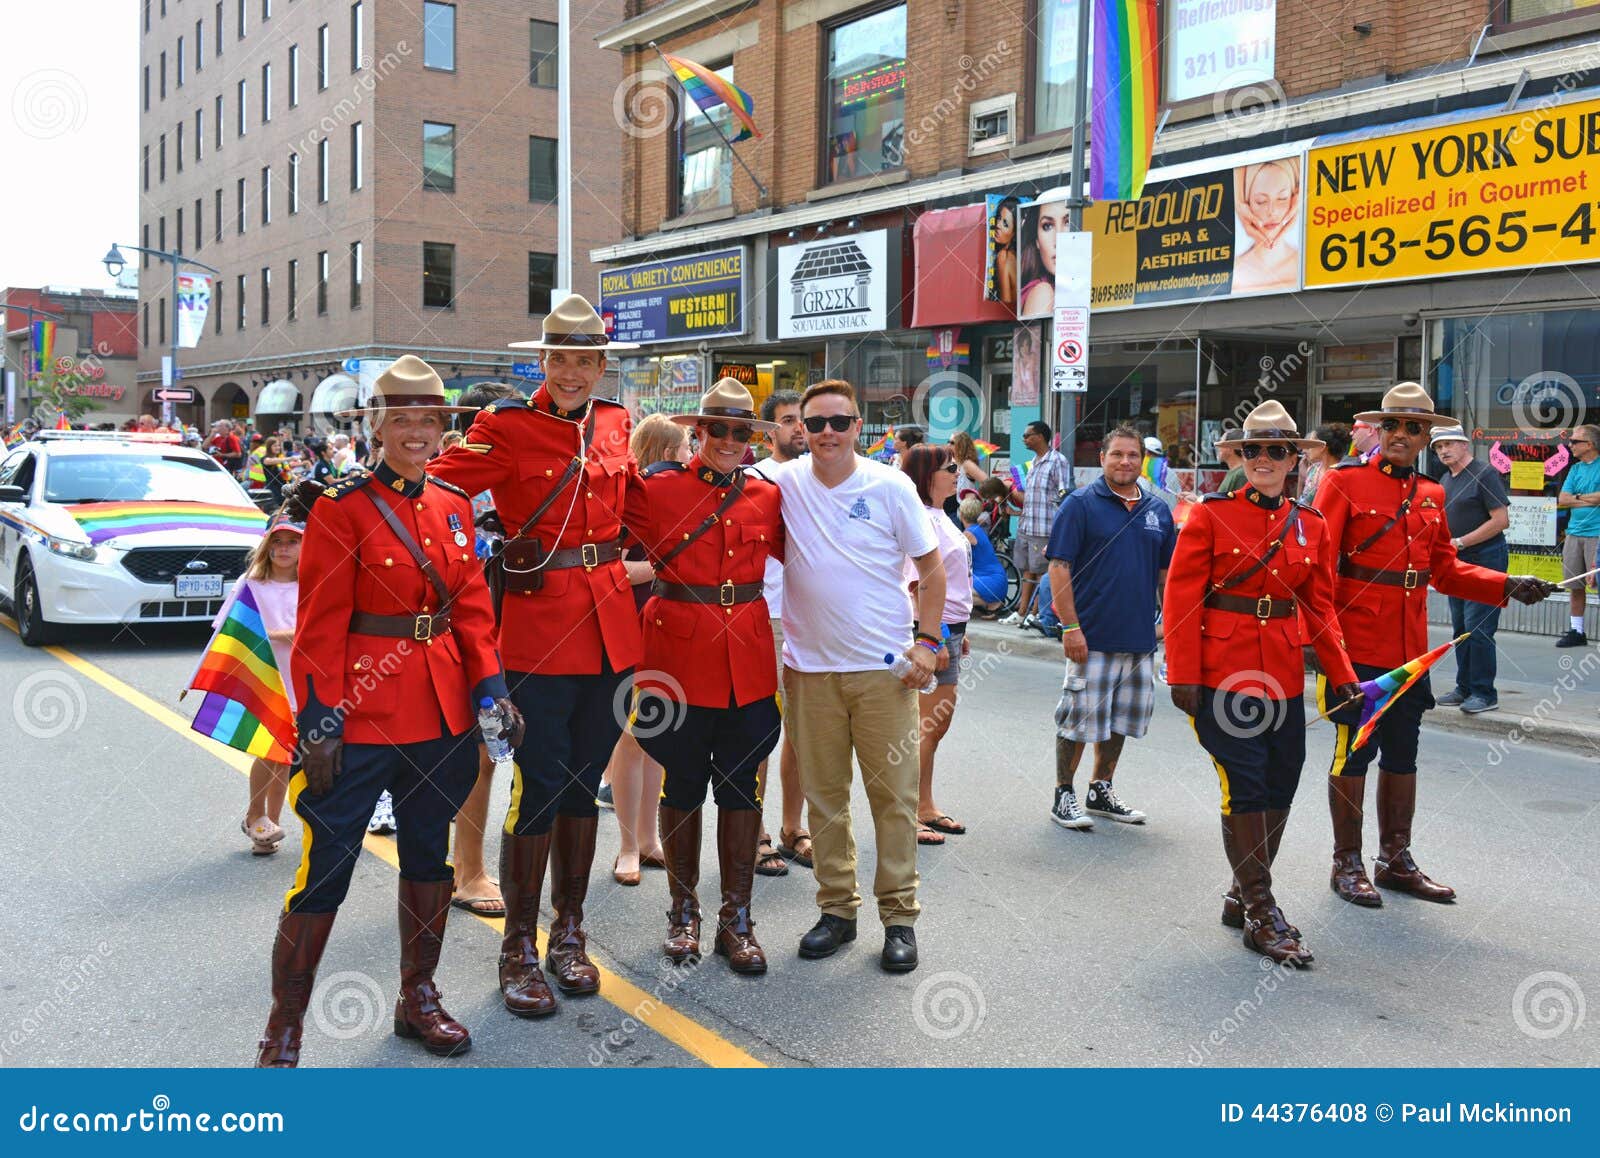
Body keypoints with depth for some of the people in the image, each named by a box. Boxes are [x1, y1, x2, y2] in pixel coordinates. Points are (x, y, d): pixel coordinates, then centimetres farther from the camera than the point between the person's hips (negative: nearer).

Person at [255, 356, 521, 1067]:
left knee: (429, 854, 16)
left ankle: (418, 1000, 32)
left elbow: (472, 607, 10)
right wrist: (320, 725, -14)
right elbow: (321, 627, -10)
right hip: (362, 715, -6)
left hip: (444, 711, 6)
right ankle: (284, 1030, 15)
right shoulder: (342, 508, -8)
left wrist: (490, 687, -2)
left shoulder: (454, 507, 9)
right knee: (327, 865, 0)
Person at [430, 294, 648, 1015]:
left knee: (583, 782, 14)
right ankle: (520, 949, 16)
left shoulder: (615, 424, 10)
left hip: (610, 626, 5)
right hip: (538, 625, -5)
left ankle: (568, 935, 28)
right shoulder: (507, 425, -6)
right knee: (538, 789, -1)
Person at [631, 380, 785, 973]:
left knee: (740, 784, 8)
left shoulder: (767, 496, 6)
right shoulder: (658, 487, -4)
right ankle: (683, 912, 25)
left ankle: (736, 919, 19)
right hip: (680, 654, -2)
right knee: (683, 783, 9)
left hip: (748, 659, 3)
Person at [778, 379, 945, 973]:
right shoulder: (783, 484, 0)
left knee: (894, 795, 3)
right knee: (823, 795, 10)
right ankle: (836, 907, 24)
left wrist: (928, 641, -3)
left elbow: (931, 567, 3)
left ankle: (899, 916, 15)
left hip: (885, 667, -2)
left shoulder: (891, 487, -3)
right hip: (810, 667, 2)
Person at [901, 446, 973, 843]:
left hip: (948, 628, 10)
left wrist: (959, 631, 21)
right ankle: (907, 815, 3)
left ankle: (925, 807, 26)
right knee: (926, 725, -5)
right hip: (932, 629, -10)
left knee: (939, 721, 16)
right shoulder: (920, 518, -16)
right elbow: (919, 585, -21)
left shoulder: (939, 516, 15)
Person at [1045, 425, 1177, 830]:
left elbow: (1167, 572, 17)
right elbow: (1059, 567, -9)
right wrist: (1070, 626, -15)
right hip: (1093, 637, -5)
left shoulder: (1158, 510, 10)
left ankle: (1101, 790, 29)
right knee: (1079, 718, -1)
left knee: (1121, 719, 14)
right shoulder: (1081, 504, -5)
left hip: (1141, 638, 5)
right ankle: (1063, 796, 13)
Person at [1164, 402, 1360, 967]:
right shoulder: (1211, 514, -5)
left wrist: (1341, 674, 7)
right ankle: (1259, 912, 7)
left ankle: (1244, 896, 25)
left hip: (1285, 677, 5)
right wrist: (1183, 676, -12)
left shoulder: (1310, 525, 9)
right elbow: (1182, 598, -7)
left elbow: (1319, 606, 14)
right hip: (1223, 674, -5)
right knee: (1245, 790, -5)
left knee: (1280, 791, 8)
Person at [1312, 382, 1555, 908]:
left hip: (1410, 651, 6)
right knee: (1354, 752, 3)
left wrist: (1508, 586, 3)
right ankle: (1347, 863, 16)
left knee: (1402, 755, 14)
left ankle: (1396, 859, 28)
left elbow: (1444, 570, 16)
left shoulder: (1431, 495, 13)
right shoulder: (1345, 481, -6)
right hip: (1356, 648, -6)